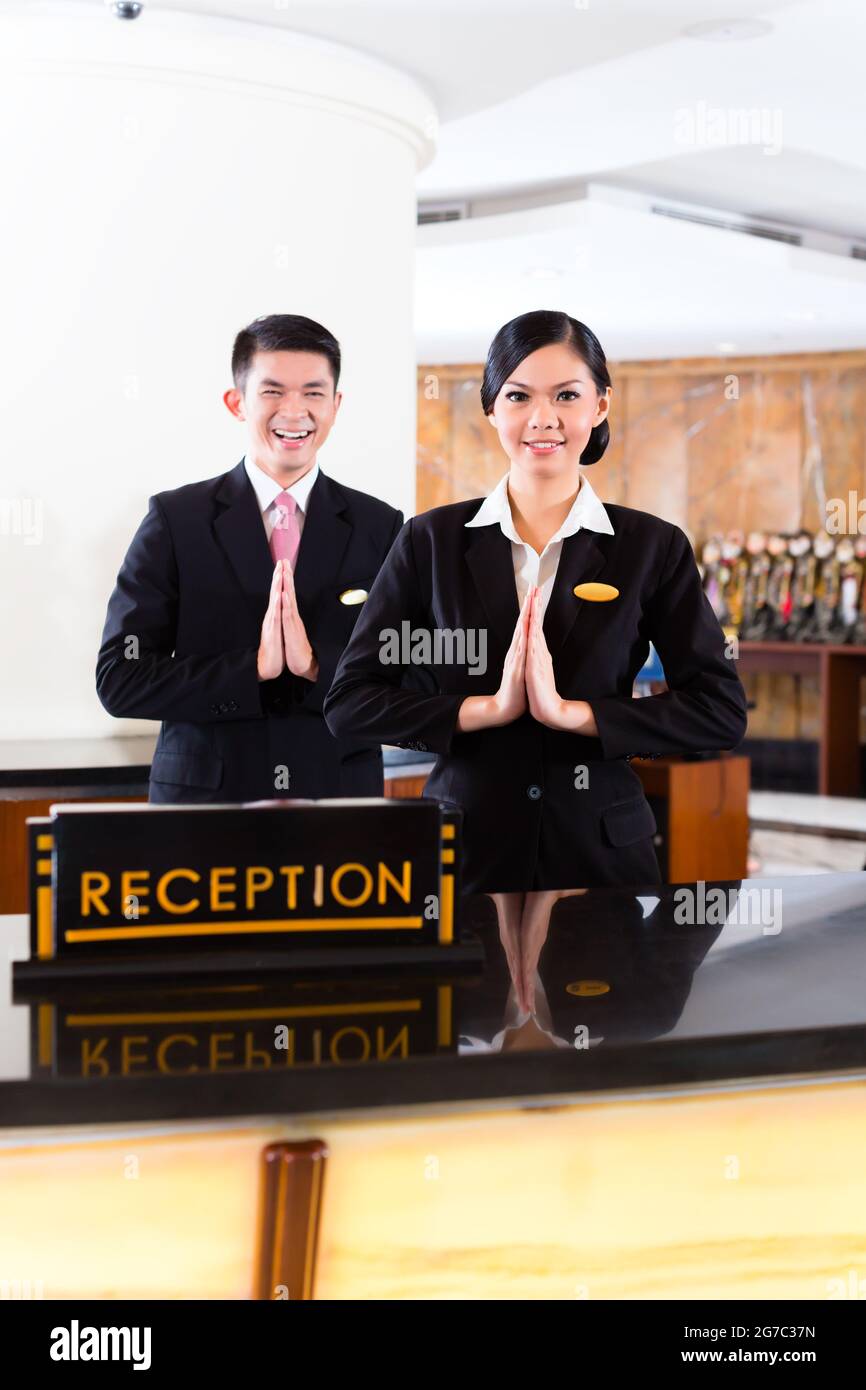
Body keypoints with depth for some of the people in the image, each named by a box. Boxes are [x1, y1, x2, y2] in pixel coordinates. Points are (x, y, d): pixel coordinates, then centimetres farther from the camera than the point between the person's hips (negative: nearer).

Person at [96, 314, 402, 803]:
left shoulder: (380, 528, 1)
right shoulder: (176, 519, -2)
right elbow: (119, 680, -7)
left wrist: (317, 666, -19)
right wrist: (253, 667, -18)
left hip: (341, 799, 1)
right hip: (203, 798, -1)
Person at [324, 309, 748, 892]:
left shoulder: (656, 547, -1)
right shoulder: (431, 539, -1)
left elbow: (723, 711, -6)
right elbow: (349, 703, -3)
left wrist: (570, 712, -17)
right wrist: (490, 707, -16)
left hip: (601, 849, 0)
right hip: (464, 846, 0)